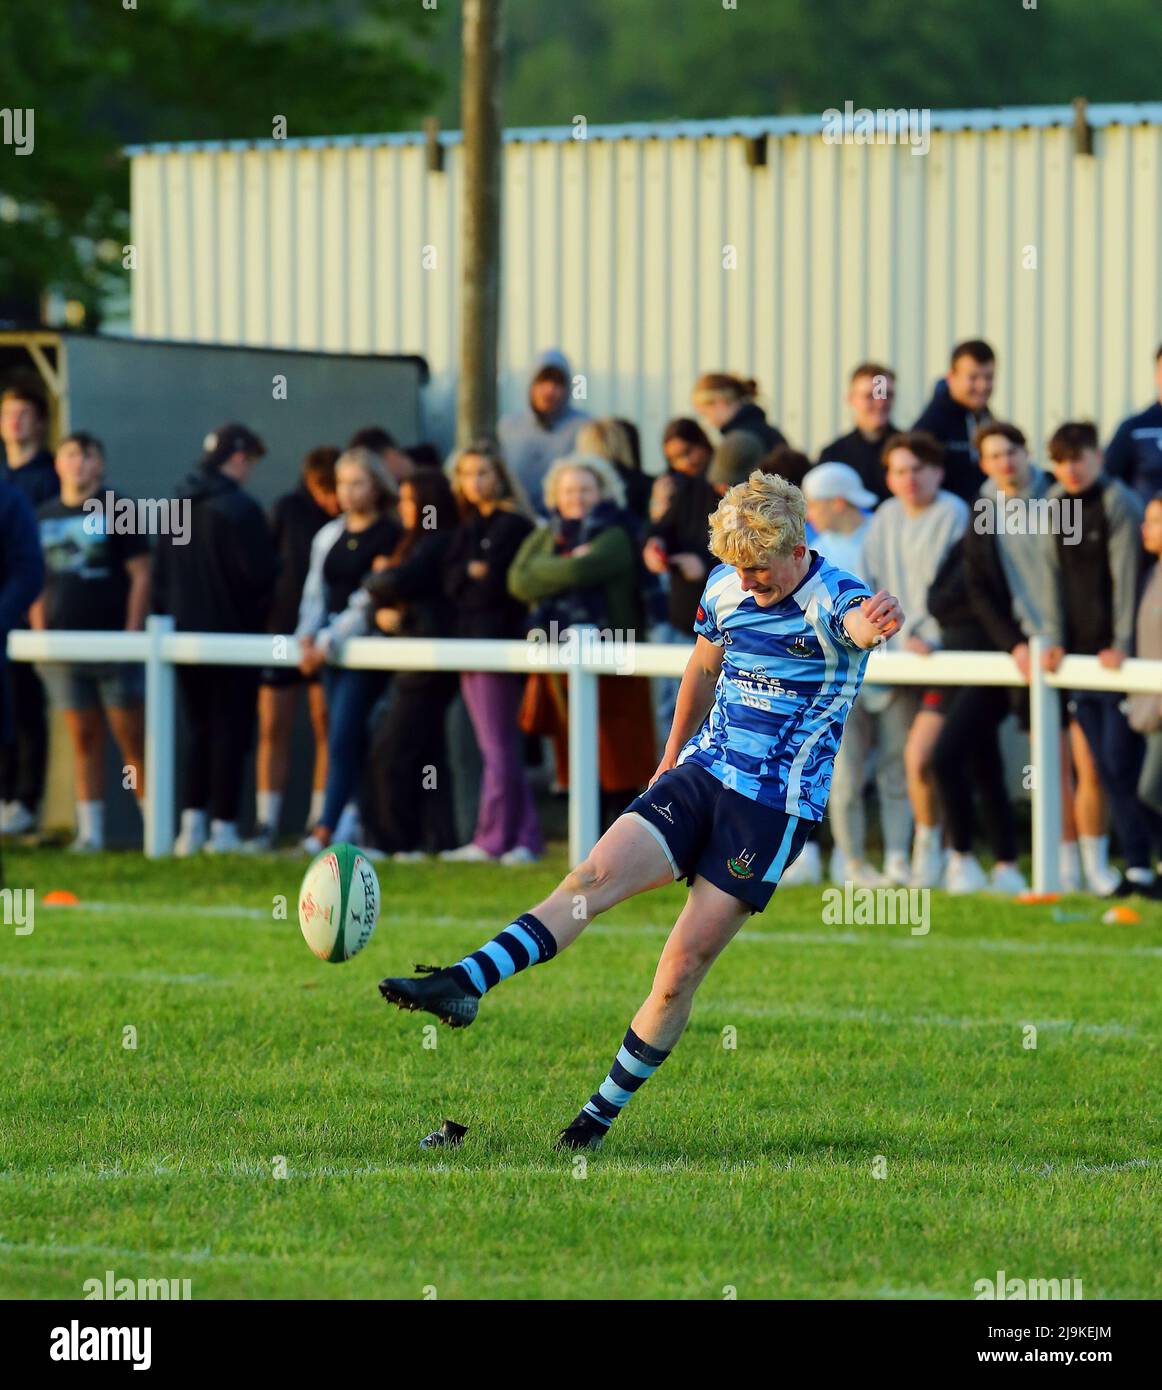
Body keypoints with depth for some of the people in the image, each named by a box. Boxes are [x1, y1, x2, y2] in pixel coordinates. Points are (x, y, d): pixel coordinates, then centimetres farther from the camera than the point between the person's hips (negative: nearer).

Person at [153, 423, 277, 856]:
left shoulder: (177, 507, 8)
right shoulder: (240, 509, -14)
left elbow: (159, 574, 11)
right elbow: (259, 575, -17)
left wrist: (168, 617, 15)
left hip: (185, 636, 6)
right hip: (233, 634, -6)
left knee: (200, 729, 14)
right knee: (230, 731, -1)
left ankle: (192, 822, 6)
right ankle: (223, 827, -2)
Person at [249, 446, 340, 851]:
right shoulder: (288, 510, -1)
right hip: (282, 631, 1)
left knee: (327, 729, 0)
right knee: (273, 729, 2)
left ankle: (320, 822, 6)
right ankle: (266, 823, 5)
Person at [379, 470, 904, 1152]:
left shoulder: (833, 598, -14)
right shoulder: (726, 587, 5)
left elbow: (858, 622, -40)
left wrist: (874, 622, -64)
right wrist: (673, 757, 32)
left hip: (775, 807, -5)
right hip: (702, 772, 5)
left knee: (684, 965, -7)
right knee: (593, 876, -17)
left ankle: (603, 1114, 4)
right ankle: (463, 985, -28)